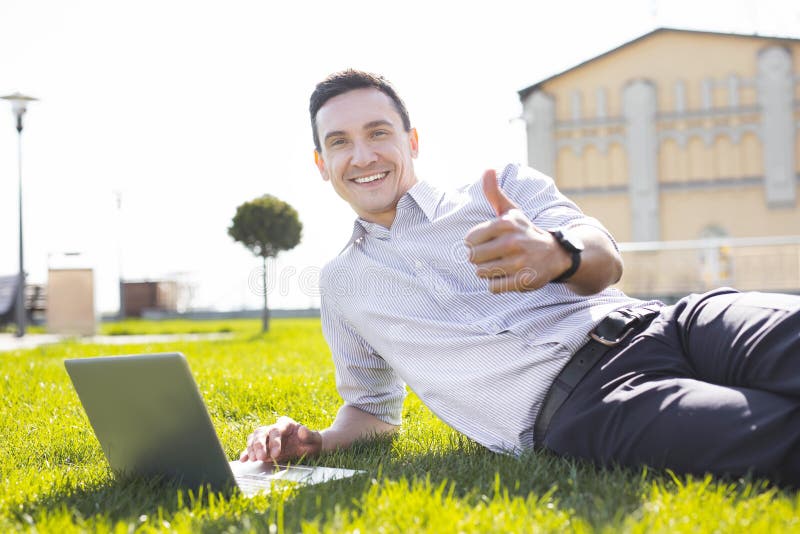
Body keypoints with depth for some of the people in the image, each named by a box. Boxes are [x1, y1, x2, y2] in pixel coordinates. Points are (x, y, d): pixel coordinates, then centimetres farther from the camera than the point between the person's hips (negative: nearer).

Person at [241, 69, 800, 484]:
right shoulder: (341, 284, 24)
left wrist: (556, 254, -26)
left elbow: (604, 260, 0)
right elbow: (373, 408, 33)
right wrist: (315, 442, 9)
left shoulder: (508, 186, 17)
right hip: (571, 408, -2)